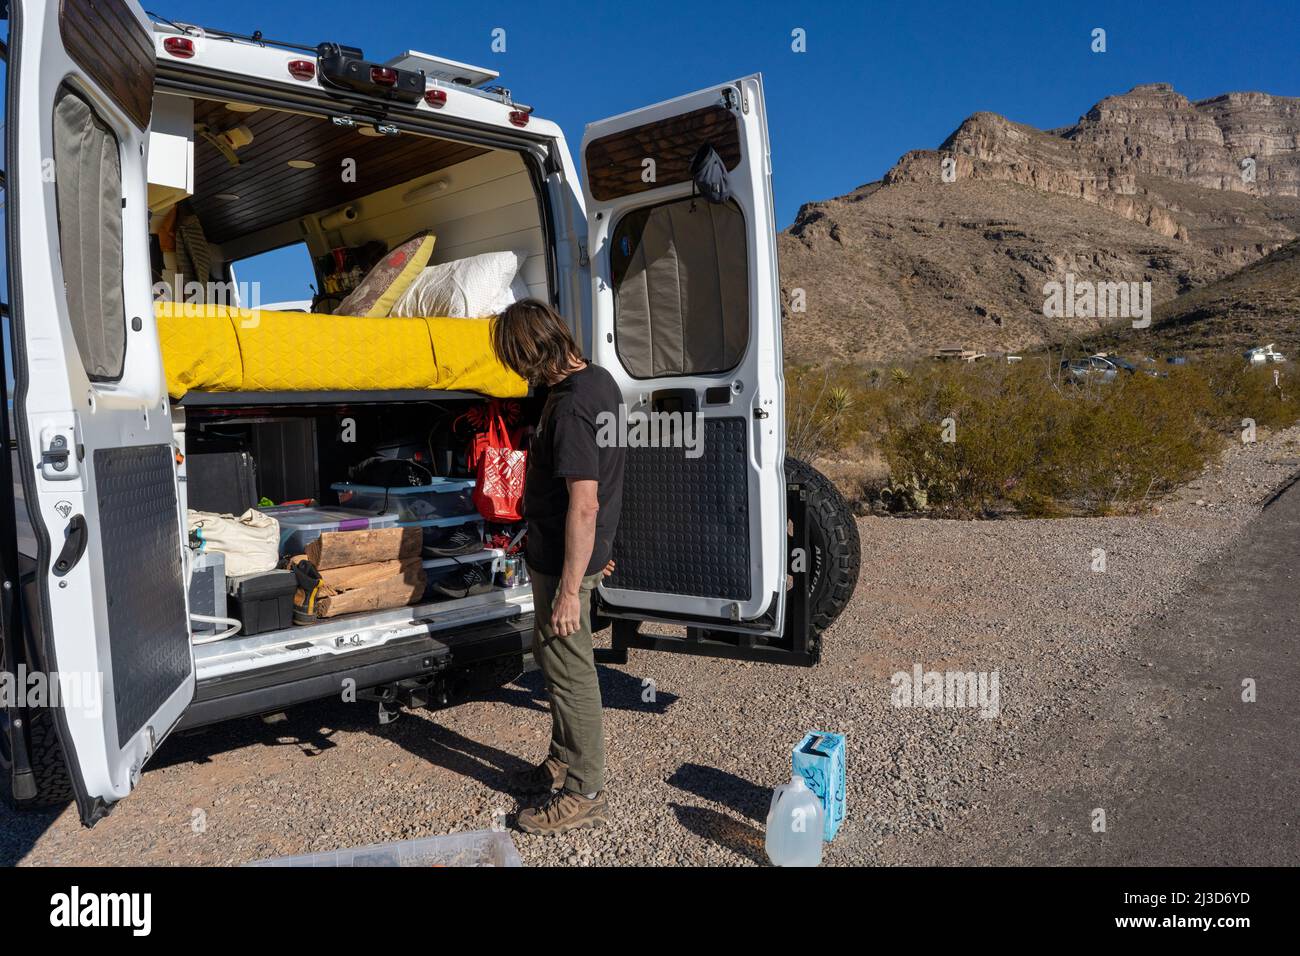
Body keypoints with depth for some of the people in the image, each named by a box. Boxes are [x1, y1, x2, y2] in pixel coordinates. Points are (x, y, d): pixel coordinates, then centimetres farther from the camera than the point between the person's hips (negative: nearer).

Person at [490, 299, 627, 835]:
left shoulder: (571, 408, -26)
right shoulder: (598, 380, 6)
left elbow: (583, 505, -28)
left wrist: (569, 590, -24)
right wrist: (599, 547, 24)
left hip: (564, 559, -10)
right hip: (585, 549, 10)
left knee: (569, 672, 2)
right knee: (549, 655, 23)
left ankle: (585, 796, 18)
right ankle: (564, 762, 39)